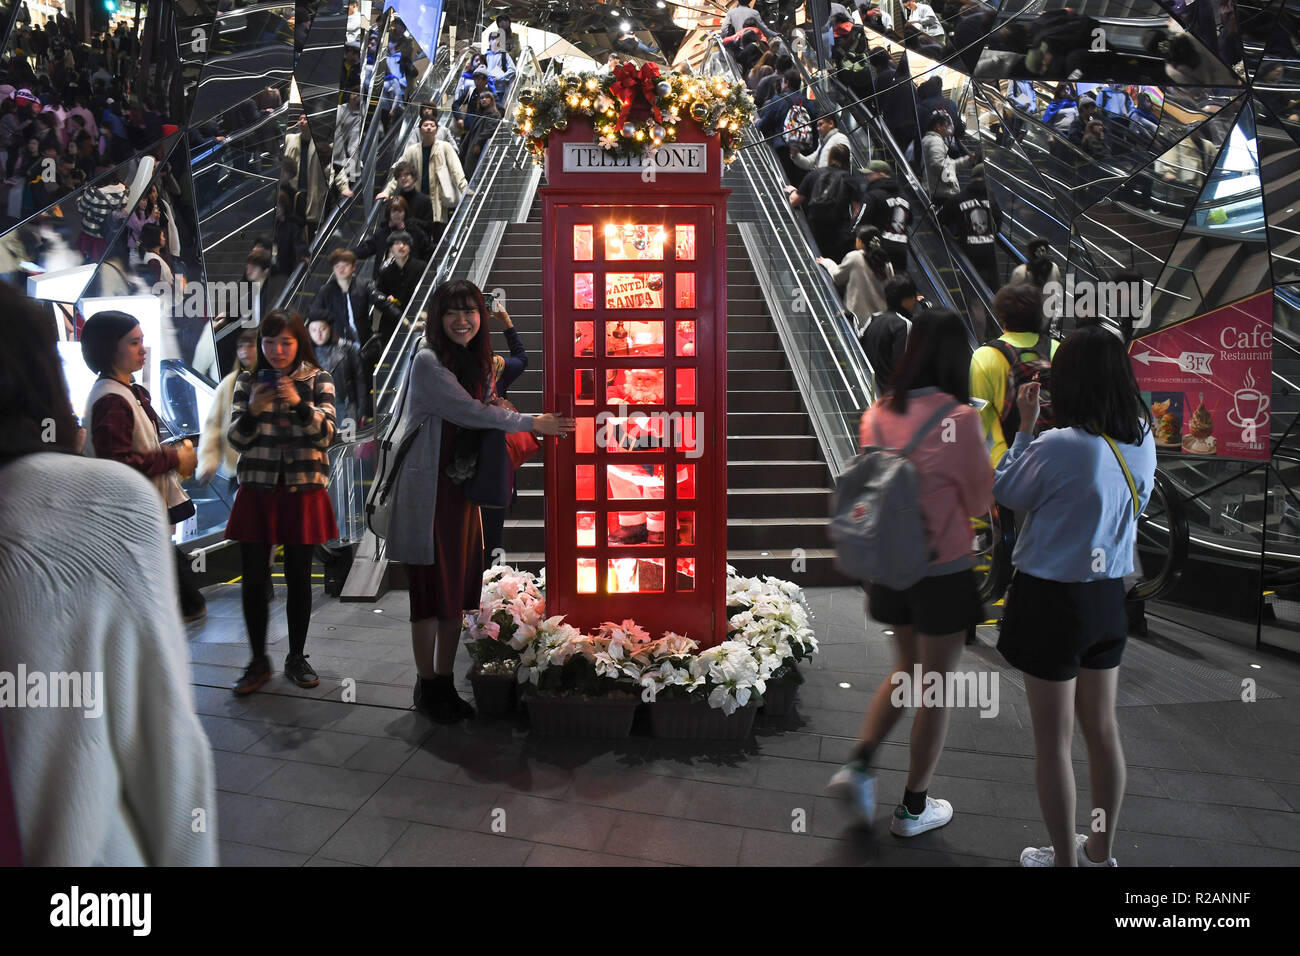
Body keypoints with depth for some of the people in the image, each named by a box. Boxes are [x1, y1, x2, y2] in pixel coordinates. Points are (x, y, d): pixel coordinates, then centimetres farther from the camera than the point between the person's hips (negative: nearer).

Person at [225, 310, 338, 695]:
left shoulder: (318, 380, 2)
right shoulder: (248, 381, 6)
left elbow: (325, 434, -8)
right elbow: (235, 439, 1)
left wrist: (299, 404, -25)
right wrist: (252, 411, -18)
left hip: (303, 491, -1)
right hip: (257, 490, 1)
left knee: (299, 577, 7)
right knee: (253, 579, 1)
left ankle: (297, 658, 21)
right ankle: (258, 661, 17)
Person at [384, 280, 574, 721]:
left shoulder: (479, 363, 12)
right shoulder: (428, 361, -12)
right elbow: (468, 411, -17)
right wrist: (531, 422, -13)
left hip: (463, 489, 7)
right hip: (428, 491, -7)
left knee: (457, 589, 10)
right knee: (432, 589, 1)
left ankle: (445, 682, 22)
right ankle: (427, 687, 16)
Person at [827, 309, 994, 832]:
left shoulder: (877, 413, -2)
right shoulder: (957, 418, -18)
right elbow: (981, 499, -6)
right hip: (944, 571, -5)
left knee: (907, 668, 26)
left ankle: (858, 764, 14)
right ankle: (913, 808, 25)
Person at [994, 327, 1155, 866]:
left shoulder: (1059, 446, -24)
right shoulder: (1142, 440, -4)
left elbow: (1007, 491, -8)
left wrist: (1025, 426, 0)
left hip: (1051, 600, -7)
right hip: (1109, 596, 7)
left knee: (1053, 740, 9)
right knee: (1103, 728, 20)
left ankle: (1065, 859, 24)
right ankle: (1102, 852, 37)